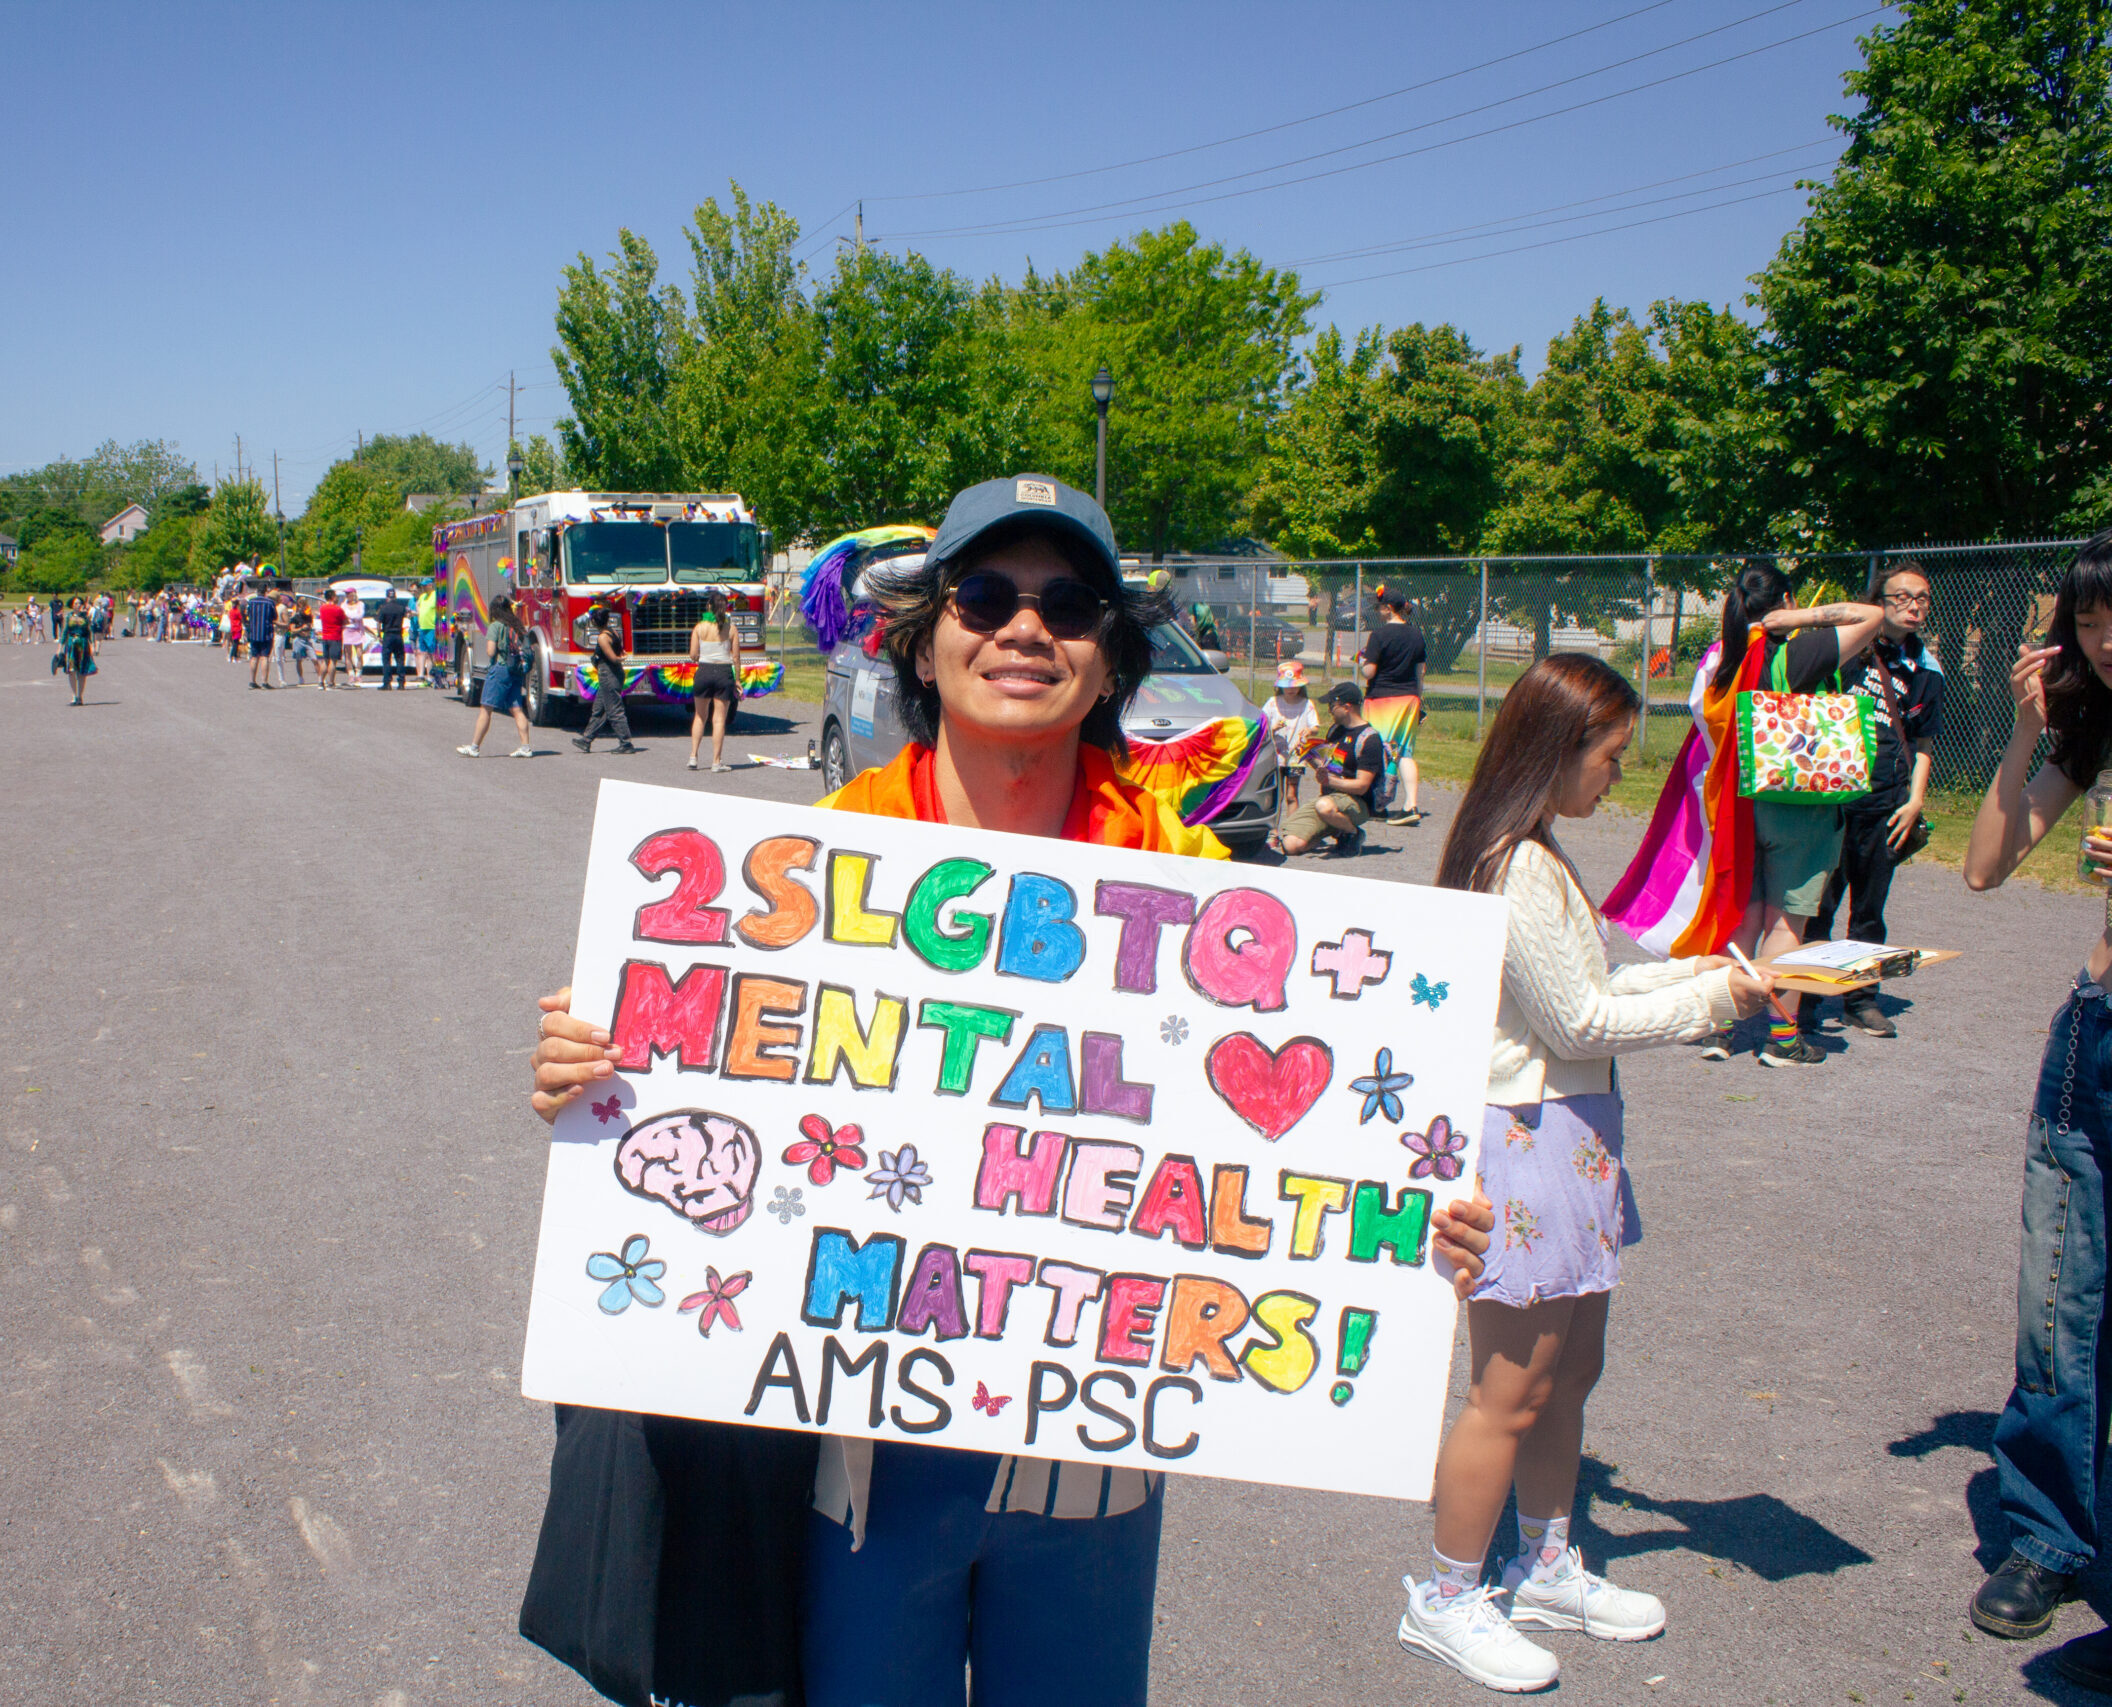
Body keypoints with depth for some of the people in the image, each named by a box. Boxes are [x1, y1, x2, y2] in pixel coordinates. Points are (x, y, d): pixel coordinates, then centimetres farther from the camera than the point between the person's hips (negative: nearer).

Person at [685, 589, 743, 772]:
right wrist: (737, 680, 7)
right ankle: (717, 761, 3)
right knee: (719, 719, 3)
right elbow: (736, 657, -2)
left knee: (699, 716, 17)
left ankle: (693, 756, 13)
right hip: (724, 672, -1)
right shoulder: (730, 628, -3)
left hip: (704, 672, 1)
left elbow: (693, 655, -3)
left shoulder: (699, 628, -3)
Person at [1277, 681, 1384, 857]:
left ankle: (1354, 834, -12)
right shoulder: (1335, 729, 15)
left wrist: (1329, 781, -31)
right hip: (1329, 797, 7)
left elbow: (1361, 786, -18)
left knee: (1324, 806, -43)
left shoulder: (1369, 739, -11)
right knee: (1292, 845, -13)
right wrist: (1311, 758, 6)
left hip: (1356, 802, -7)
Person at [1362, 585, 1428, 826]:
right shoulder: (1416, 634, 6)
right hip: (1409, 698, 5)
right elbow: (1419, 673, 11)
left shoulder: (1379, 634, -12)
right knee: (1405, 752, 6)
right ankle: (1411, 805, -4)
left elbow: (1369, 671, -15)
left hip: (1382, 698, -5)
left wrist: (1361, 662, 6)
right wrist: (1418, 702, 19)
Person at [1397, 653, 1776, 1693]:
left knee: (1571, 1369, 20)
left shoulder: (1530, 857, 11)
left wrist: (1688, 973, 8)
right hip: (1527, 1141, -10)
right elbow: (1580, 1022, -18)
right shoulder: (1519, 872, -21)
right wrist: (1710, 1000, -9)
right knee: (1512, 1392, 1)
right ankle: (1444, 1601, 17)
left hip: (1567, 1134, 10)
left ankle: (1547, 1567, 36)